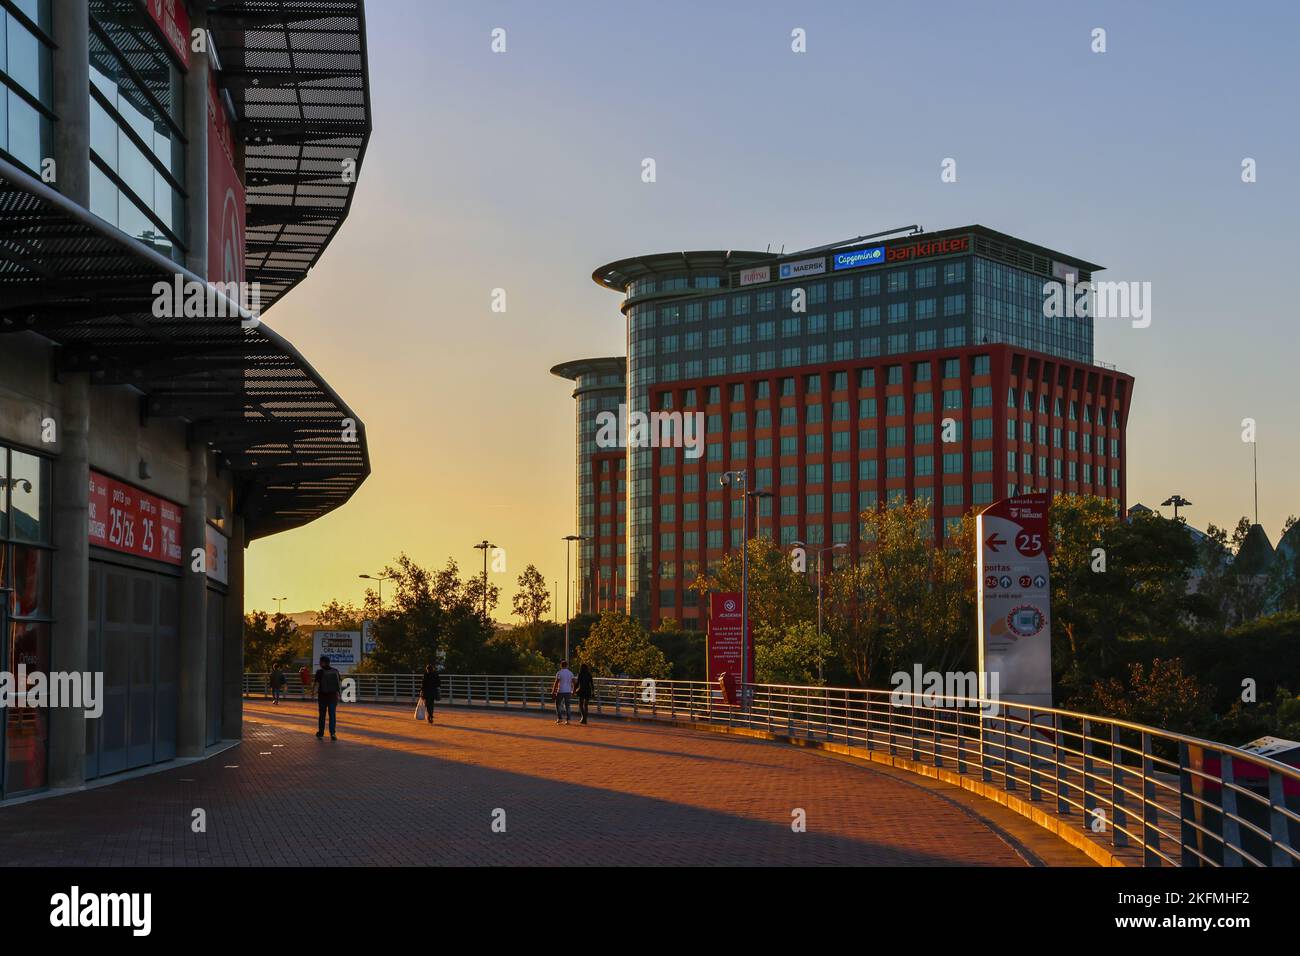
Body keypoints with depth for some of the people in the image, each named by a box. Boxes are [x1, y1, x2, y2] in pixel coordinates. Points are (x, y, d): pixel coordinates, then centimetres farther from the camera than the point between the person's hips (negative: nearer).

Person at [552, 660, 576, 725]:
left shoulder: (559, 673, -7)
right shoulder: (571, 673, 6)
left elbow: (556, 682, -11)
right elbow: (573, 683, 5)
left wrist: (553, 691, -4)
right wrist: (573, 691, 13)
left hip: (560, 691, -4)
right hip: (568, 691, 4)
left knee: (557, 705, 9)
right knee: (567, 705, 8)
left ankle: (559, 718, 0)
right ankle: (567, 719, 2)